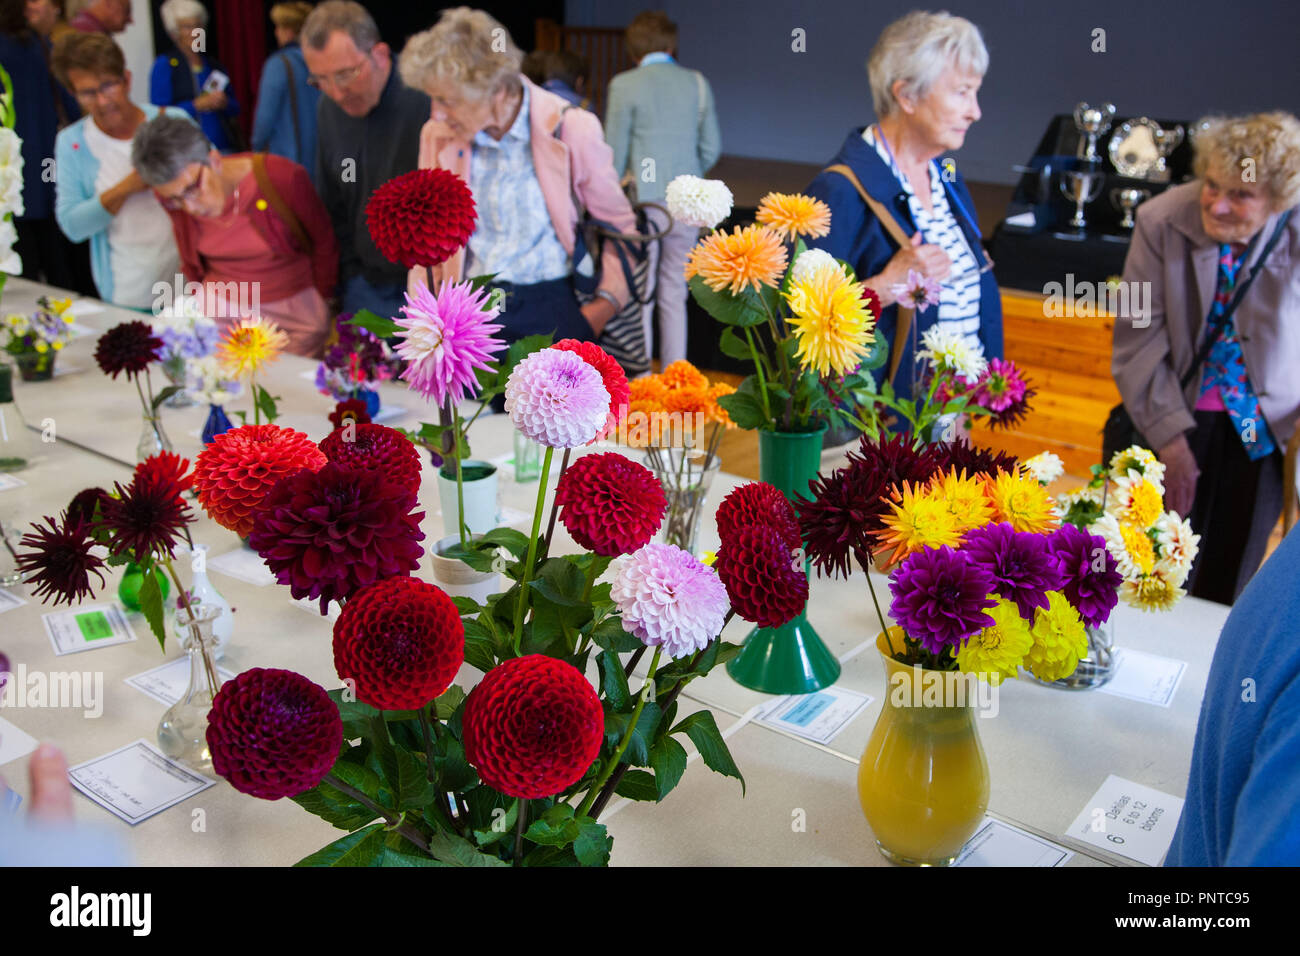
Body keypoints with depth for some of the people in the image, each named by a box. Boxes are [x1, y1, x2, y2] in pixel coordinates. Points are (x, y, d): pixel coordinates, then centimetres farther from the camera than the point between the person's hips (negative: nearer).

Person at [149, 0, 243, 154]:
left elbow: (235, 108, 20)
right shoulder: (164, 65, 2)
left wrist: (223, 103, -2)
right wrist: (198, 105, -13)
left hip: (224, 146, 4)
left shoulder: (214, 65, 18)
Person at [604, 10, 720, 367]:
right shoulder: (697, 82, 5)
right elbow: (711, 147, 8)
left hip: (642, 201, -3)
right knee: (674, 294, 11)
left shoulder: (624, 85, -5)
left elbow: (614, 151, -4)